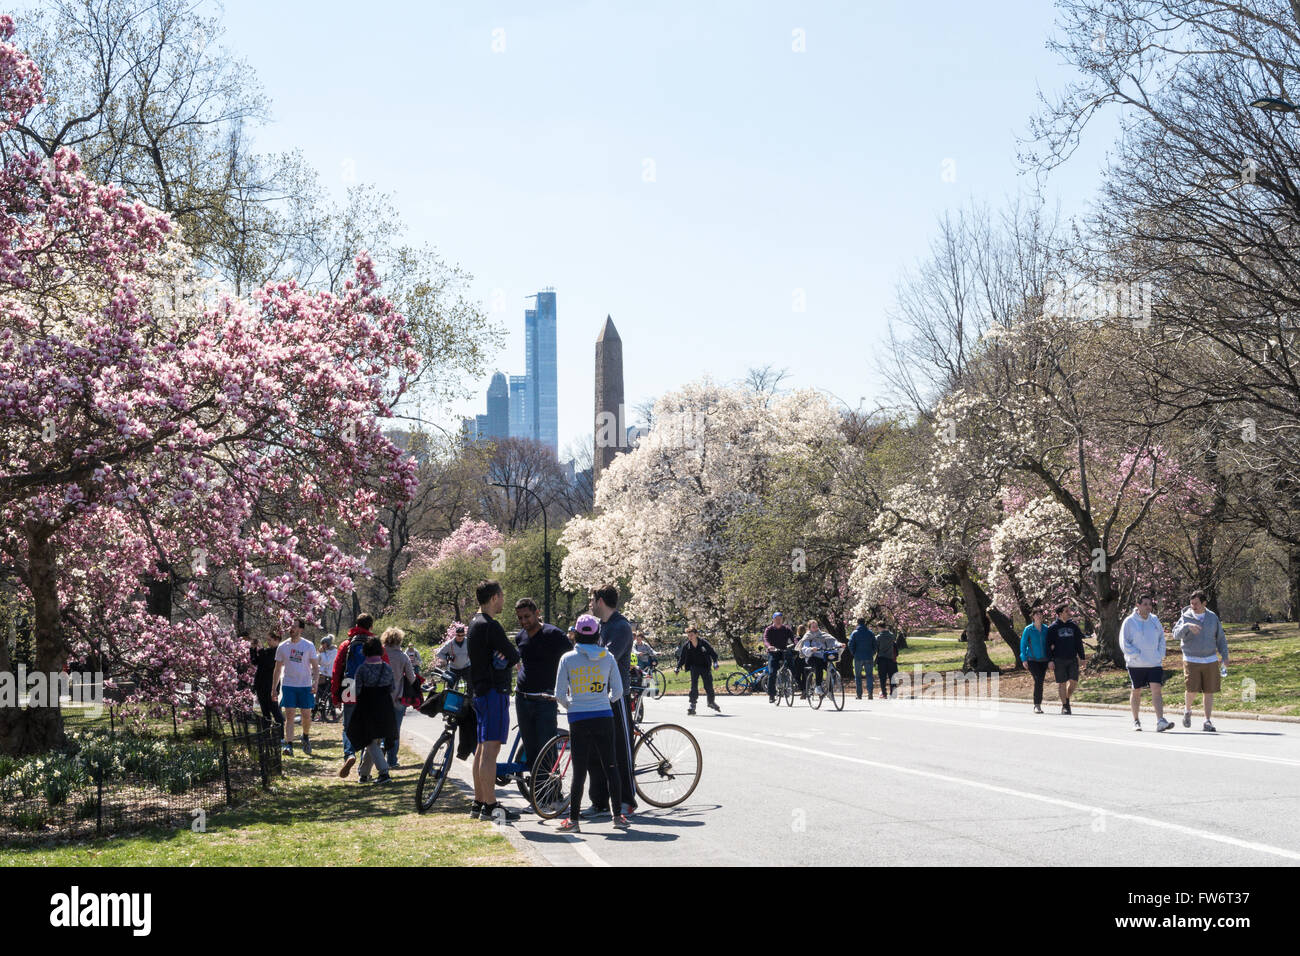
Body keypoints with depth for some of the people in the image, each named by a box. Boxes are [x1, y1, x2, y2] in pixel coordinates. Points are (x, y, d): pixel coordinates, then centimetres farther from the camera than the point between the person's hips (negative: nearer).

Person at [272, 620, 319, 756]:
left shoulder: (308, 646, 1)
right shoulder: (283, 647, 5)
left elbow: (315, 666, 4)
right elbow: (278, 669, 11)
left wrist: (315, 681, -12)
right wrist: (273, 688, 7)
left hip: (305, 685, 0)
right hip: (288, 685, 0)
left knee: (306, 716, 3)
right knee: (289, 715, -8)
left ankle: (306, 737, 30)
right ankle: (288, 745, -11)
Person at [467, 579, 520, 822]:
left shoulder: (474, 624, 16)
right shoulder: (490, 626, -16)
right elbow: (514, 657, -15)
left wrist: (504, 657, 4)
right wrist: (513, 656, 7)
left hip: (480, 690, 10)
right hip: (494, 691, -10)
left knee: (483, 748, 13)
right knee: (491, 748, -10)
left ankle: (478, 803, 18)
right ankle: (490, 806, -10)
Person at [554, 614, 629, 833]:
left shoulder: (568, 658, -3)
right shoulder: (607, 657, 0)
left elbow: (560, 694, -3)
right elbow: (618, 691, 2)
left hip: (578, 719, -1)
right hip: (604, 718, 1)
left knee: (579, 770, 3)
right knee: (610, 767, 8)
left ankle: (573, 820, 4)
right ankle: (618, 815, 11)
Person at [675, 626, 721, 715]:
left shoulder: (704, 643, -11)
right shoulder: (686, 646, -5)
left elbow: (713, 653, -3)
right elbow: (682, 658, 5)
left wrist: (715, 663, -17)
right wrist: (678, 668, -5)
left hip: (705, 667, -1)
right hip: (694, 667, 1)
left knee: (709, 686, 4)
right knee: (694, 685, -15)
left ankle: (711, 702, 29)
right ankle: (692, 705, -11)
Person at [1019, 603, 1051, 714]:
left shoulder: (1046, 629, 6)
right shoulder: (1028, 629, -4)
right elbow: (1023, 645, -1)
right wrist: (1024, 659, -7)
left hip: (1043, 660, 4)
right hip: (1032, 659, -4)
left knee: (1040, 682, 5)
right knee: (1038, 680, -17)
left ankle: (1038, 705, 17)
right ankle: (1037, 705, -13)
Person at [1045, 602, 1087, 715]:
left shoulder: (1073, 626, 10)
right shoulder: (1053, 627, -1)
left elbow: (1079, 642, 15)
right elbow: (1049, 645, -2)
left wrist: (1081, 657, 8)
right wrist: (1050, 660, -8)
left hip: (1072, 659, 3)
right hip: (1059, 660, -3)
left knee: (1074, 682, -2)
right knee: (1061, 683, 0)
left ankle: (1067, 699, 23)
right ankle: (1064, 706, 9)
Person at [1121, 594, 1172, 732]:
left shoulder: (1155, 620, 10)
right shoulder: (1129, 622, -4)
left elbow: (1161, 639, 21)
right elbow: (1124, 644, -6)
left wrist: (1161, 656, 8)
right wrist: (1138, 656, -14)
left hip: (1155, 664, 3)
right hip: (1136, 665, -2)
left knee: (1157, 690, -11)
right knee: (1136, 692, 9)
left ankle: (1160, 721, -18)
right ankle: (1136, 720, 24)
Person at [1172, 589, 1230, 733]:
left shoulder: (1213, 617, 8)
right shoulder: (1186, 617, -1)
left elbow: (1221, 638, 15)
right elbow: (1176, 633, -15)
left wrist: (1225, 656, 9)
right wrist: (1187, 626, -33)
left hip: (1211, 660, 2)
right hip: (1191, 660, -2)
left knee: (1209, 691, 1)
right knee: (1191, 689, -9)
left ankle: (1207, 721, 8)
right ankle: (1187, 710, 20)